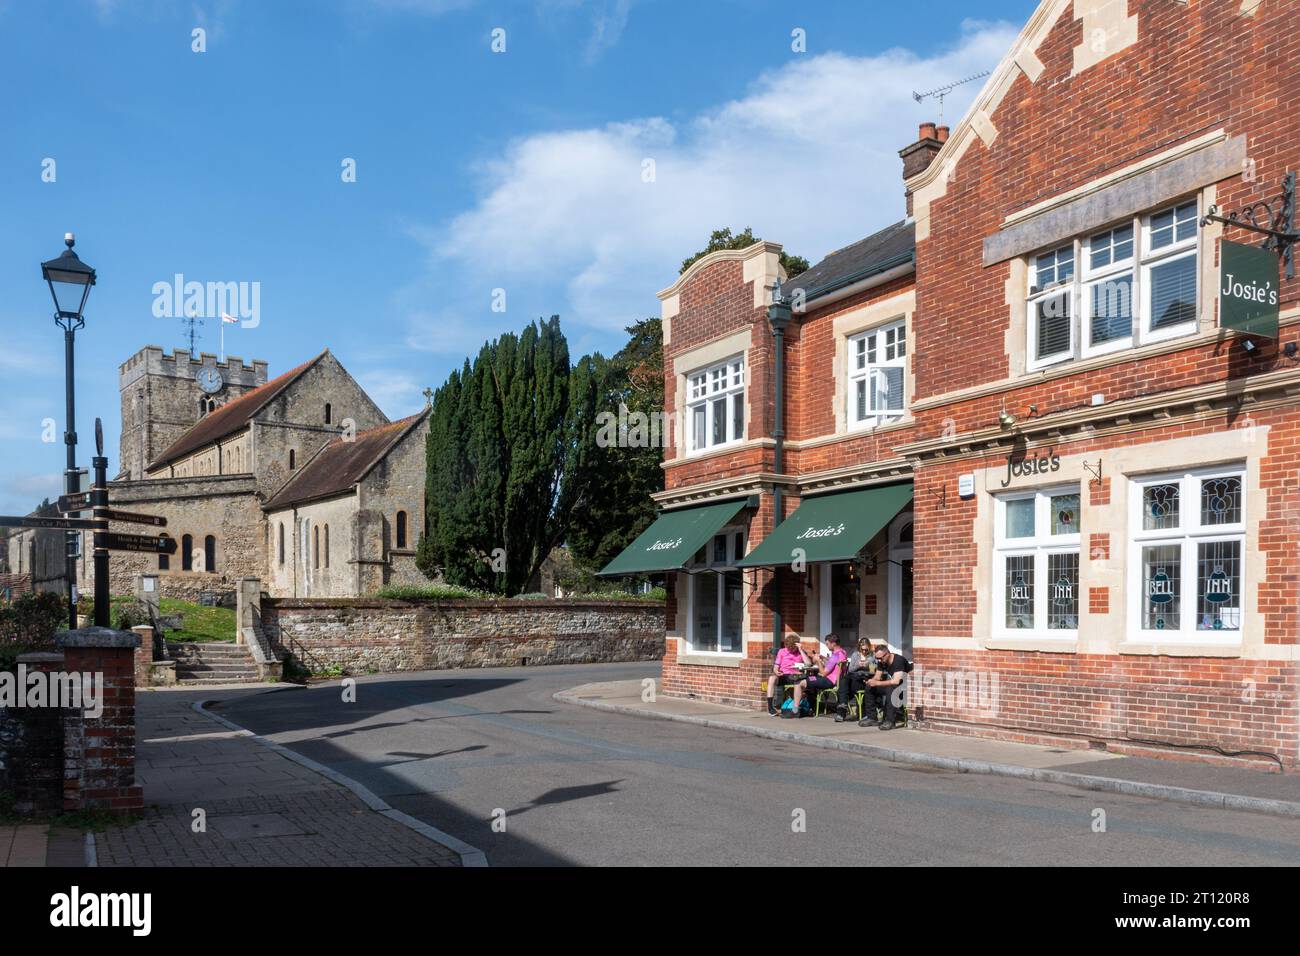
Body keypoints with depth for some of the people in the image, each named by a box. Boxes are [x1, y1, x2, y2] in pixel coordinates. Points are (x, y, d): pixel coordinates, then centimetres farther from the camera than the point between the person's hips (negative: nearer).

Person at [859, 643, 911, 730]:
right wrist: (872, 681, -18)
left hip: (904, 684, -8)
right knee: (869, 687, -6)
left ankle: (890, 721, -32)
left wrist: (877, 683, -31)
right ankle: (871, 717, -1)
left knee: (890, 689, -38)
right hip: (891, 683, 8)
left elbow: (896, 681, -34)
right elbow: (877, 676, 7)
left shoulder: (898, 660, -27)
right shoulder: (882, 662, -1)